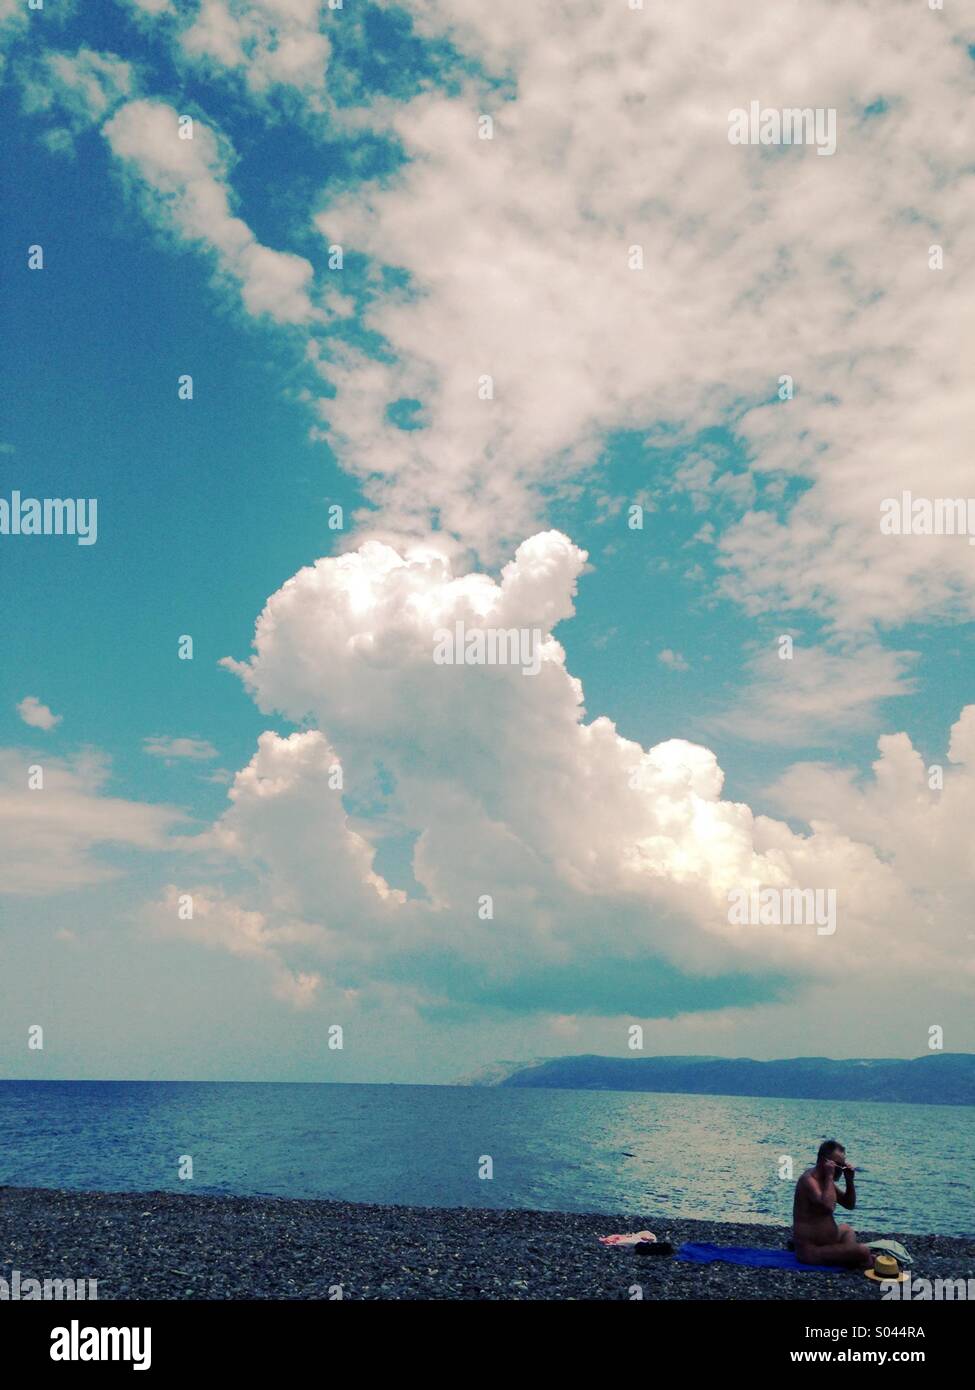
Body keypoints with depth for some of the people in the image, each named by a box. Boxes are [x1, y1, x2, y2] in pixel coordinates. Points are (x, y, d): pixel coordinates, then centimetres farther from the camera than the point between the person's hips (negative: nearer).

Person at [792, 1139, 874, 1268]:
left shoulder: (824, 1179, 10)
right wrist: (830, 1177, -28)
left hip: (824, 1241, 11)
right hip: (810, 1250, -11)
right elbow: (828, 1206, -37)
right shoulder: (809, 1180, -19)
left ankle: (849, 1255, 12)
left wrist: (849, 1181, 2)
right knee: (863, 1252, -24)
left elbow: (850, 1205, 17)